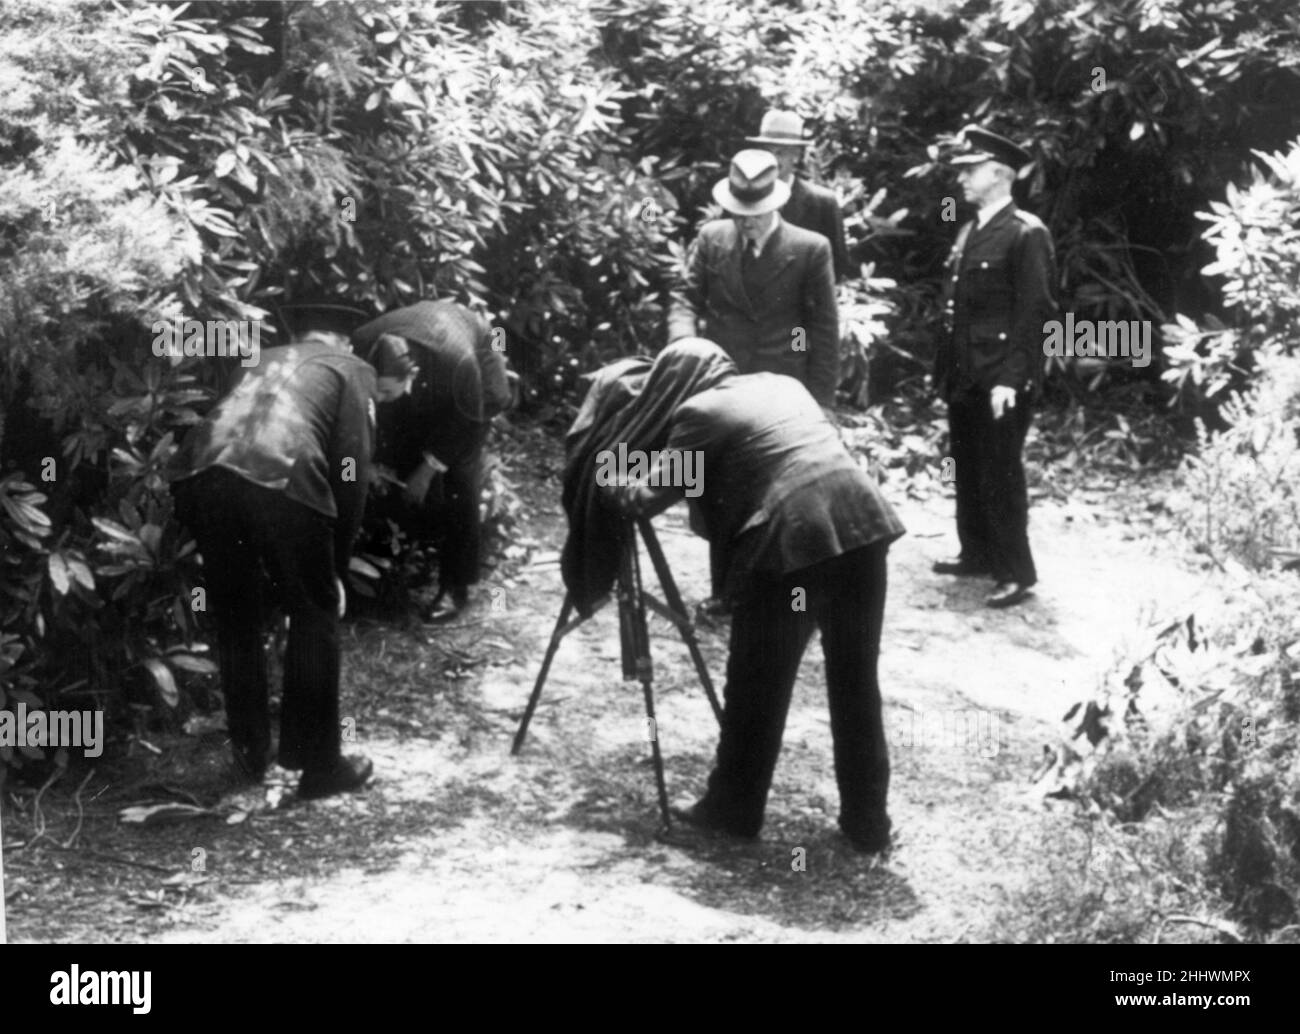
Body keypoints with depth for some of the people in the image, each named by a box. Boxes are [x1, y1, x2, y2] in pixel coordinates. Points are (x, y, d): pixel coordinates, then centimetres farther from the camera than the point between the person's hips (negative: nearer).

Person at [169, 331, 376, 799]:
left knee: (234, 619, 21)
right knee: (314, 619, 13)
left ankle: (251, 754, 30)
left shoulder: (271, 358, 39)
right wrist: (336, 570, 20)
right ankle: (318, 765, 17)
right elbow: (351, 474, 14)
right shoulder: (354, 372, 25)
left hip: (201, 470, 5)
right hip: (280, 476, -5)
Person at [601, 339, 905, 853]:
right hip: (861, 520, 6)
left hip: (788, 538, -6)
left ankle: (734, 809, 23)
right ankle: (868, 821, 18)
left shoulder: (698, 412, 7)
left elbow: (645, 498, 6)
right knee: (856, 683, 13)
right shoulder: (781, 383, 26)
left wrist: (613, 486, 27)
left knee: (757, 687, 11)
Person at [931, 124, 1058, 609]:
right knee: (967, 469, 15)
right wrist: (945, 367, 12)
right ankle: (978, 554, 28)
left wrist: (1010, 379, -21)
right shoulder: (969, 232, 15)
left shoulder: (1026, 234, -11)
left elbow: (1034, 312, -16)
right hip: (964, 377, 8)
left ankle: (1016, 570, 6)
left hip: (1002, 381, -8)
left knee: (1000, 473, -3)